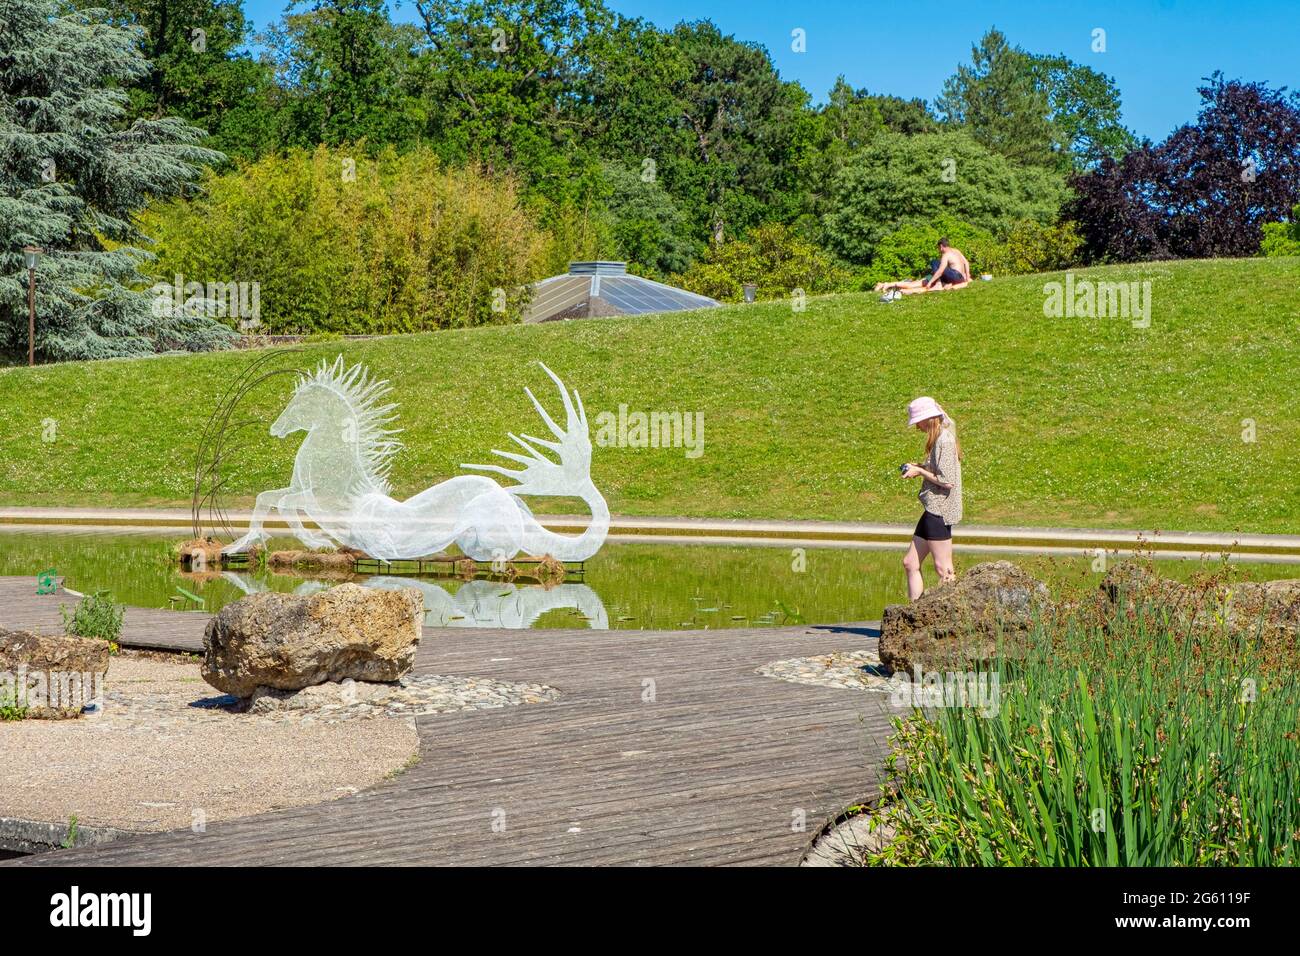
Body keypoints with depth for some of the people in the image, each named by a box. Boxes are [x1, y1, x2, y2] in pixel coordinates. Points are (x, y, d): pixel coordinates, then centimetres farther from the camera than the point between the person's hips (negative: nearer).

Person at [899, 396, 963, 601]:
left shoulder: (945, 441, -16)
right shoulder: (939, 439, 15)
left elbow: (947, 481, -20)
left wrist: (920, 472, -10)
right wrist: (919, 468, 8)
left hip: (940, 509, -11)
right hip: (933, 508, 11)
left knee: (943, 568, -5)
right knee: (910, 563, 11)